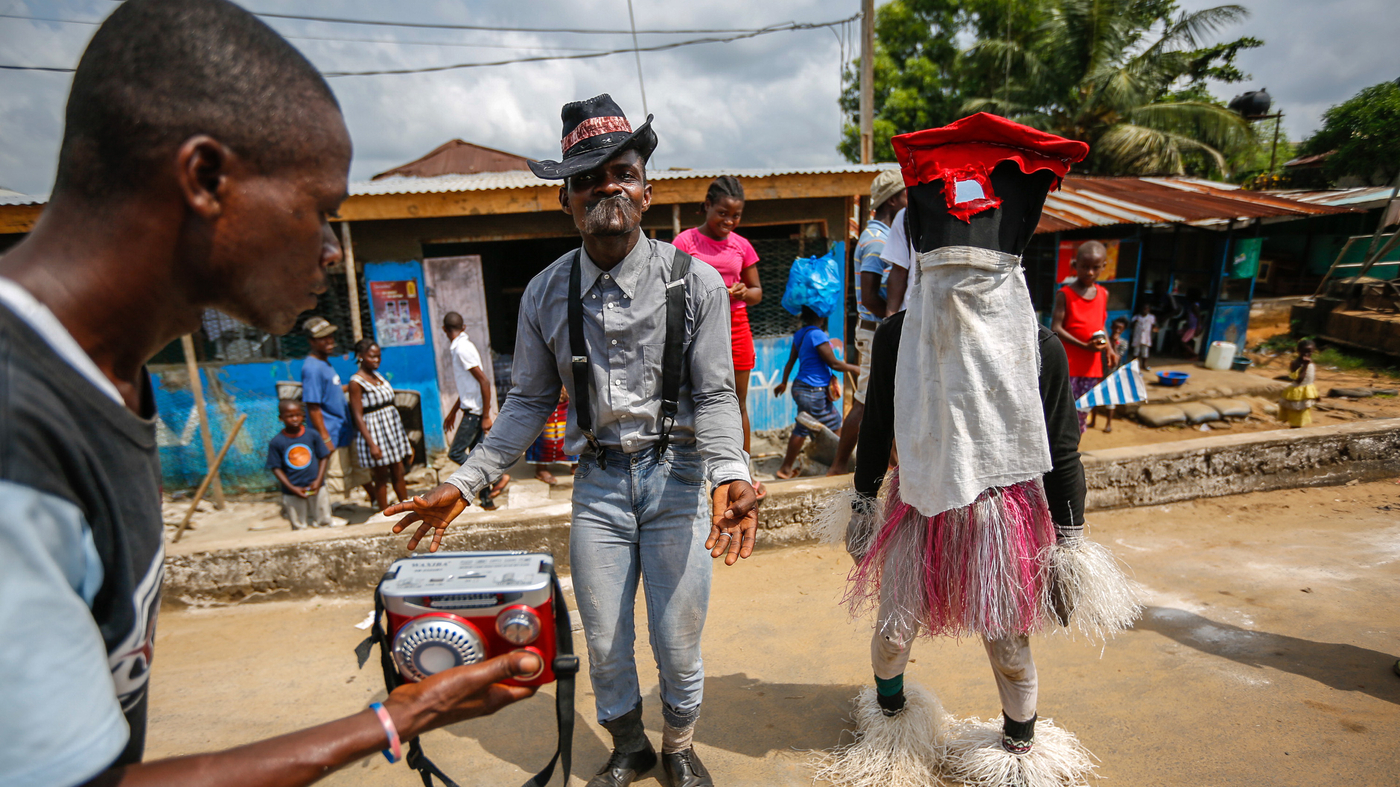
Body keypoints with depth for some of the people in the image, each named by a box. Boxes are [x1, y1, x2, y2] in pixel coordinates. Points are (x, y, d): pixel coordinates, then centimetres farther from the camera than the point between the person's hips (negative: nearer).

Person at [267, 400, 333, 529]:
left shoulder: (312, 435, -4)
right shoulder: (276, 442, -8)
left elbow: (323, 458, 1)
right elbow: (276, 468, -5)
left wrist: (318, 481, -9)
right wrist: (292, 488, -12)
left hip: (315, 488, 1)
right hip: (292, 493, -1)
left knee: (324, 522, 11)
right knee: (298, 527, 10)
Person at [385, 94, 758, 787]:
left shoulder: (695, 282, -8)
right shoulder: (545, 295, 0)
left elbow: (714, 395, -9)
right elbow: (530, 402, 7)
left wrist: (729, 475, -27)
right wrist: (464, 482, 2)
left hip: (677, 474, -2)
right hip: (597, 481, 2)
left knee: (678, 643, 9)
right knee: (604, 643, 14)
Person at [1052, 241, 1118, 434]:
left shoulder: (1103, 294, 10)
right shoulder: (1065, 294, -7)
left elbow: (1101, 326, 19)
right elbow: (1056, 328, -12)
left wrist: (1109, 349, 2)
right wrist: (1084, 346, -20)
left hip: (1092, 366, 6)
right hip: (1068, 365, -5)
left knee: (1082, 412, 11)